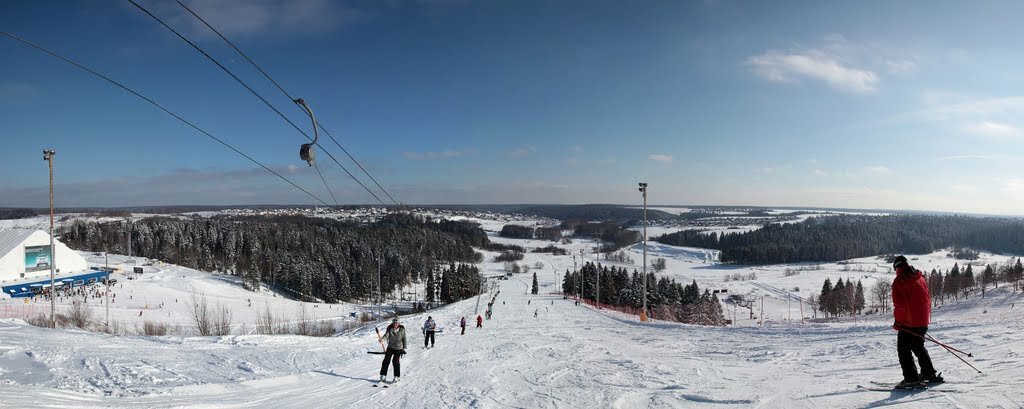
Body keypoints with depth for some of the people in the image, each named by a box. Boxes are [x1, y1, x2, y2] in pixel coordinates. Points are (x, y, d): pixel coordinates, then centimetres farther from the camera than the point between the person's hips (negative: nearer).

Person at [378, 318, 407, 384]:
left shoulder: (402, 329, -7)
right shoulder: (390, 329, -7)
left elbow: (404, 339, 1)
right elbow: (386, 335, -22)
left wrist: (404, 348, 0)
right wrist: (382, 339, -43)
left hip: (398, 348, -2)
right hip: (390, 348, 2)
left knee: (396, 361, -10)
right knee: (386, 361, 2)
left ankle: (396, 377, 2)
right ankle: (383, 375, 18)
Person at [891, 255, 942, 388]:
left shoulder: (899, 281, -14)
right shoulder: (920, 277, 9)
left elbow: (899, 304, -19)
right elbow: (928, 299, 16)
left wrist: (898, 321, -8)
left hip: (908, 322, -8)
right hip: (923, 321, 8)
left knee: (904, 349, 1)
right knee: (918, 346, 24)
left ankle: (911, 378, -2)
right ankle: (929, 373, 28)